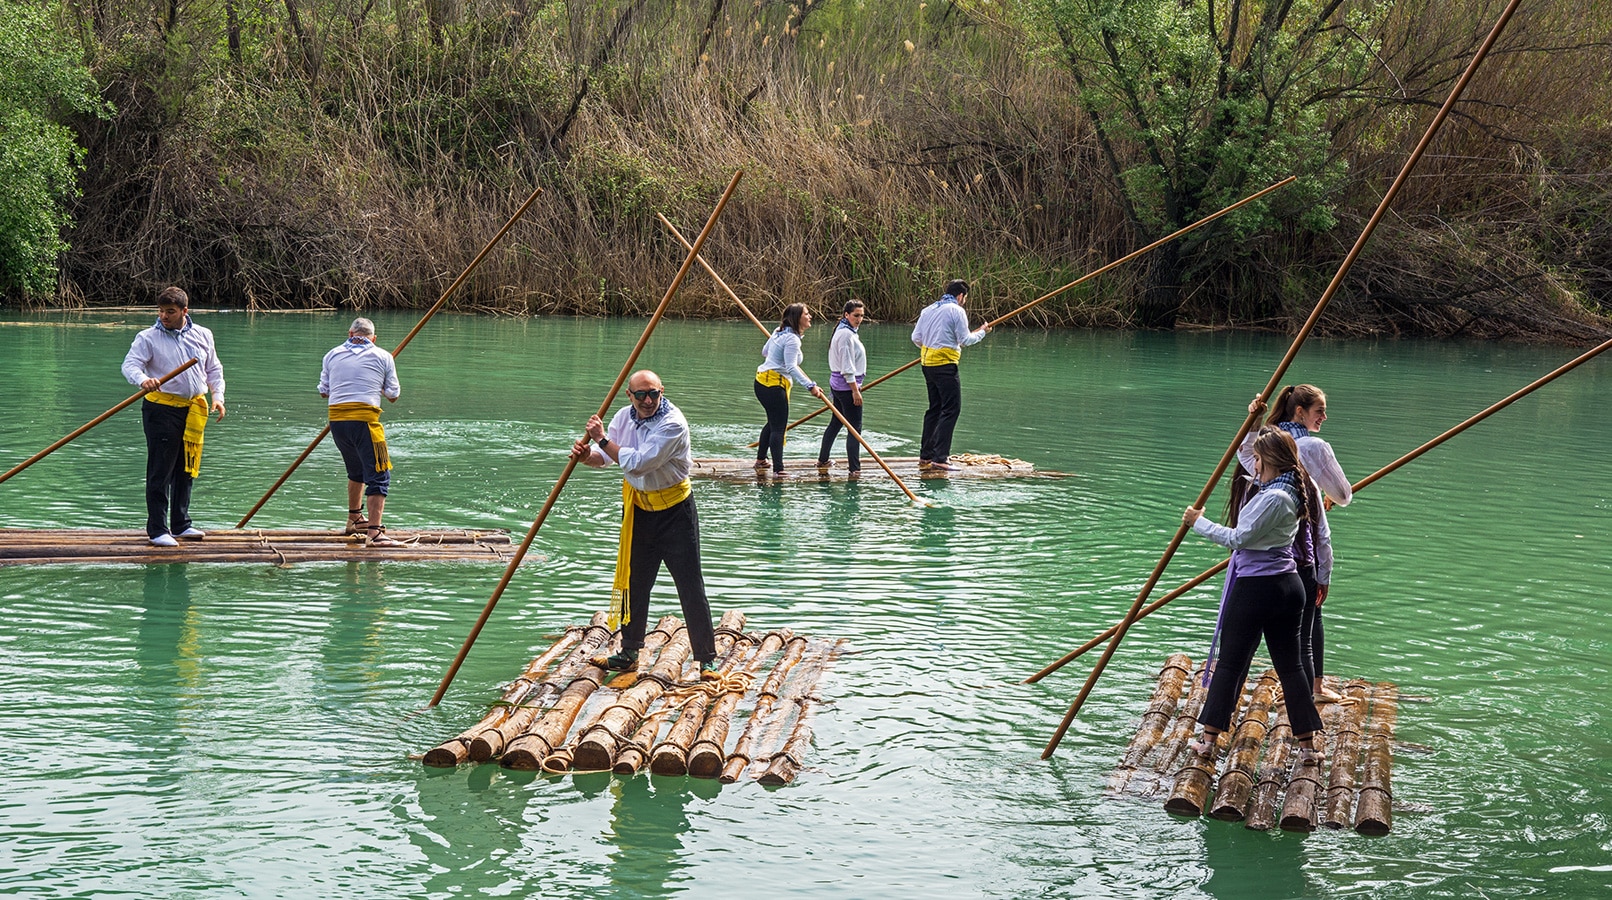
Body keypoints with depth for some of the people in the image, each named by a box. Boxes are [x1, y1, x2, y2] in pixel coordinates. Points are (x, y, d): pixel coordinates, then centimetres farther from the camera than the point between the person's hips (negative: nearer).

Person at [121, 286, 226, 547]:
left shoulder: (203, 336, 9)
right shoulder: (148, 338, -5)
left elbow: (214, 370, 17)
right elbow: (130, 364, -16)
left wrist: (218, 396, 5)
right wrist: (142, 379, -37)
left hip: (193, 410, 5)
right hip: (162, 409, -5)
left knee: (187, 469, 13)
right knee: (160, 471, -5)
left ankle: (181, 524, 24)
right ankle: (157, 529, -1)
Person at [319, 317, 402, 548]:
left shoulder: (332, 355, 13)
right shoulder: (382, 357, 6)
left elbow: (323, 392, 20)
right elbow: (393, 396, 11)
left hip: (336, 419, 5)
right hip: (364, 420, -5)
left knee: (357, 471, 27)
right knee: (378, 474, -5)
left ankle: (354, 519, 42)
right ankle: (374, 532, -19)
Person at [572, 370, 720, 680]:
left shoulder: (673, 423, -23)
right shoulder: (624, 416, -1)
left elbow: (638, 463, -27)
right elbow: (603, 458, 2)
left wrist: (603, 440, -20)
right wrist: (586, 455, -20)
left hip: (675, 510, -6)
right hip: (638, 509, 6)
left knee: (690, 586, -4)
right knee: (633, 582, 14)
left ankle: (707, 658, 3)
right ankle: (629, 653, 27)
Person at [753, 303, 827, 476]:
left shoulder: (779, 332, 12)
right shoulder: (792, 339, -18)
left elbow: (764, 352, 26)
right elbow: (791, 368, -27)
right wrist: (810, 386, -33)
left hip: (762, 381, 10)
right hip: (774, 385, -10)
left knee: (773, 422, 24)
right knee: (779, 428, -9)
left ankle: (760, 460, 35)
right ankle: (778, 470, -13)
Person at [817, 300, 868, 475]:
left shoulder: (845, 331, 15)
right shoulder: (846, 334, -17)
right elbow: (847, 366, -21)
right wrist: (855, 390, -22)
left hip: (837, 383, 11)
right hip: (847, 385, -11)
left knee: (836, 423, 21)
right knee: (855, 428, -8)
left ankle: (822, 460, 31)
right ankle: (854, 468, -8)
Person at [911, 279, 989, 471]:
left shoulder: (928, 310, 12)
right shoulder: (956, 311, -8)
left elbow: (916, 337, 14)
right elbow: (965, 340, -8)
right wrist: (982, 332, 8)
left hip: (927, 363, 8)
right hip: (945, 365, -8)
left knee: (935, 408, 17)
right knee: (951, 408, -7)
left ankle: (926, 455, 20)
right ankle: (939, 457, -15)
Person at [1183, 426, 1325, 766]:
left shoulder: (1272, 497, -19)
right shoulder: (1291, 491, 9)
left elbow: (1239, 537, -17)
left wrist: (1199, 522, -7)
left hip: (1256, 588, -9)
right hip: (1288, 586, 9)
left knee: (1230, 662, 2)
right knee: (1290, 664, 11)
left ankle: (1209, 738, 9)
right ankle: (1308, 744, 11)